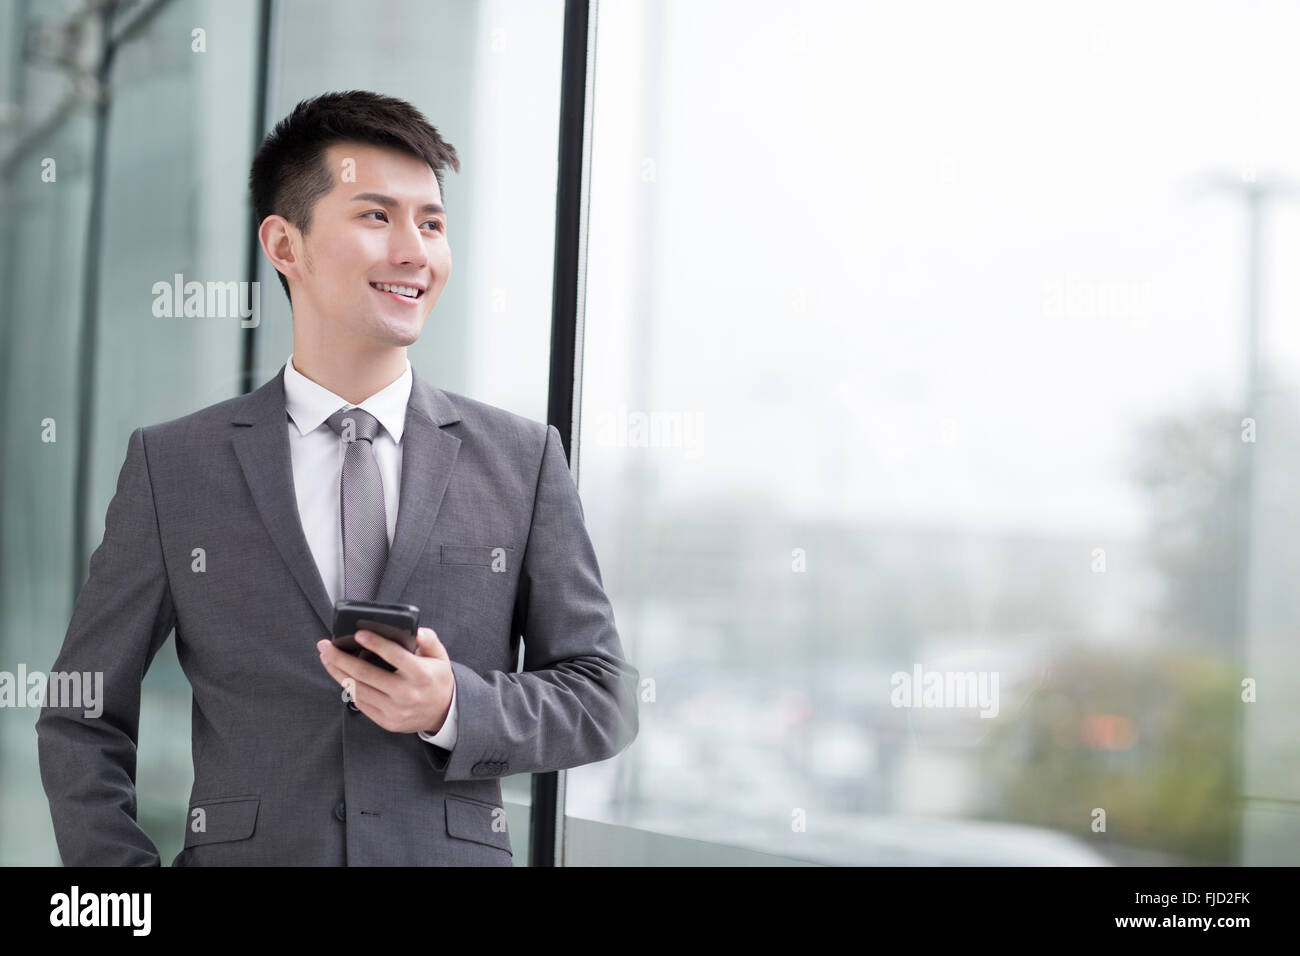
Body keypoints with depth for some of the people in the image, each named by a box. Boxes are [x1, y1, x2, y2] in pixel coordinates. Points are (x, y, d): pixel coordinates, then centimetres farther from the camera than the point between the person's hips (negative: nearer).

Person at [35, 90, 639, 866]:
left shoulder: (524, 459, 4)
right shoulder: (172, 467, 3)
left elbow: (604, 697, 5)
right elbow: (81, 723, 5)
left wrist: (456, 707, -12)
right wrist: (129, 912, -7)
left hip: (457, 848, 1)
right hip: (245, 852, 0)